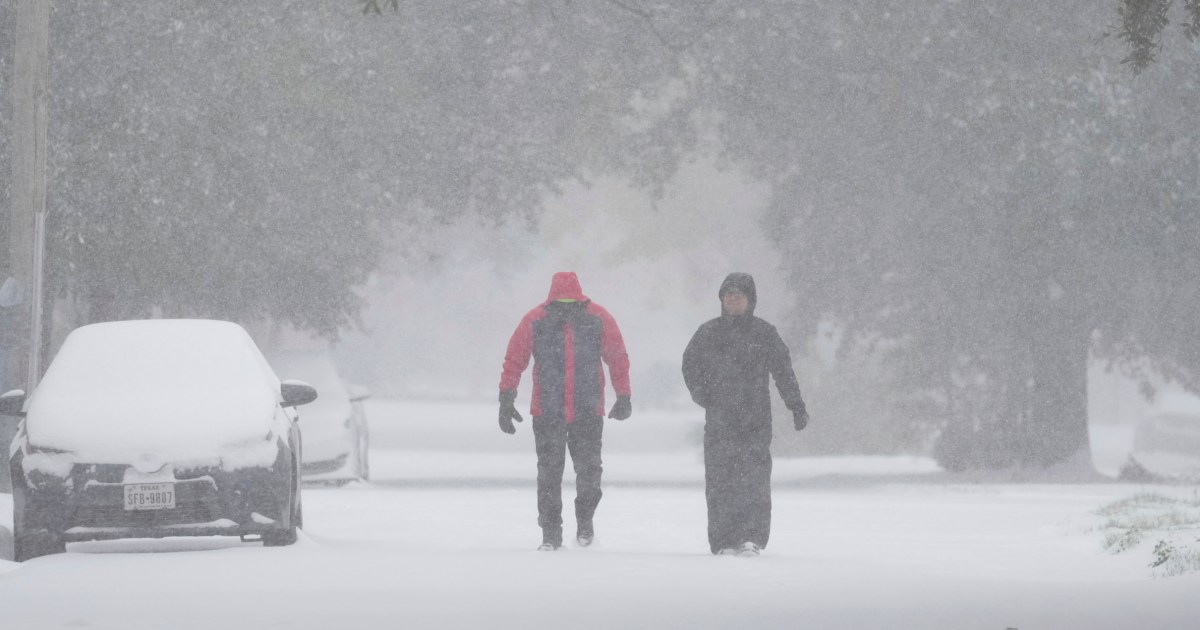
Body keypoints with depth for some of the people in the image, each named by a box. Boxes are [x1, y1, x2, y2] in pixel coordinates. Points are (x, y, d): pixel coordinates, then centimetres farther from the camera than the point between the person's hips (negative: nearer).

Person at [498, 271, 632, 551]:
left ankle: (585, 518, 24)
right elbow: (514, 361, 2)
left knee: (589, 469, -1)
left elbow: (618, 359, 7)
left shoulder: (599, 320, -4)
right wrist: (506, 401, -1)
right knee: (549, 473, 0)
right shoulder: (535, 321, -6)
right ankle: (550, 532, 7)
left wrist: (623, 398, 6)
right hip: (546, 411, 0)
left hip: (588, 412, 0)